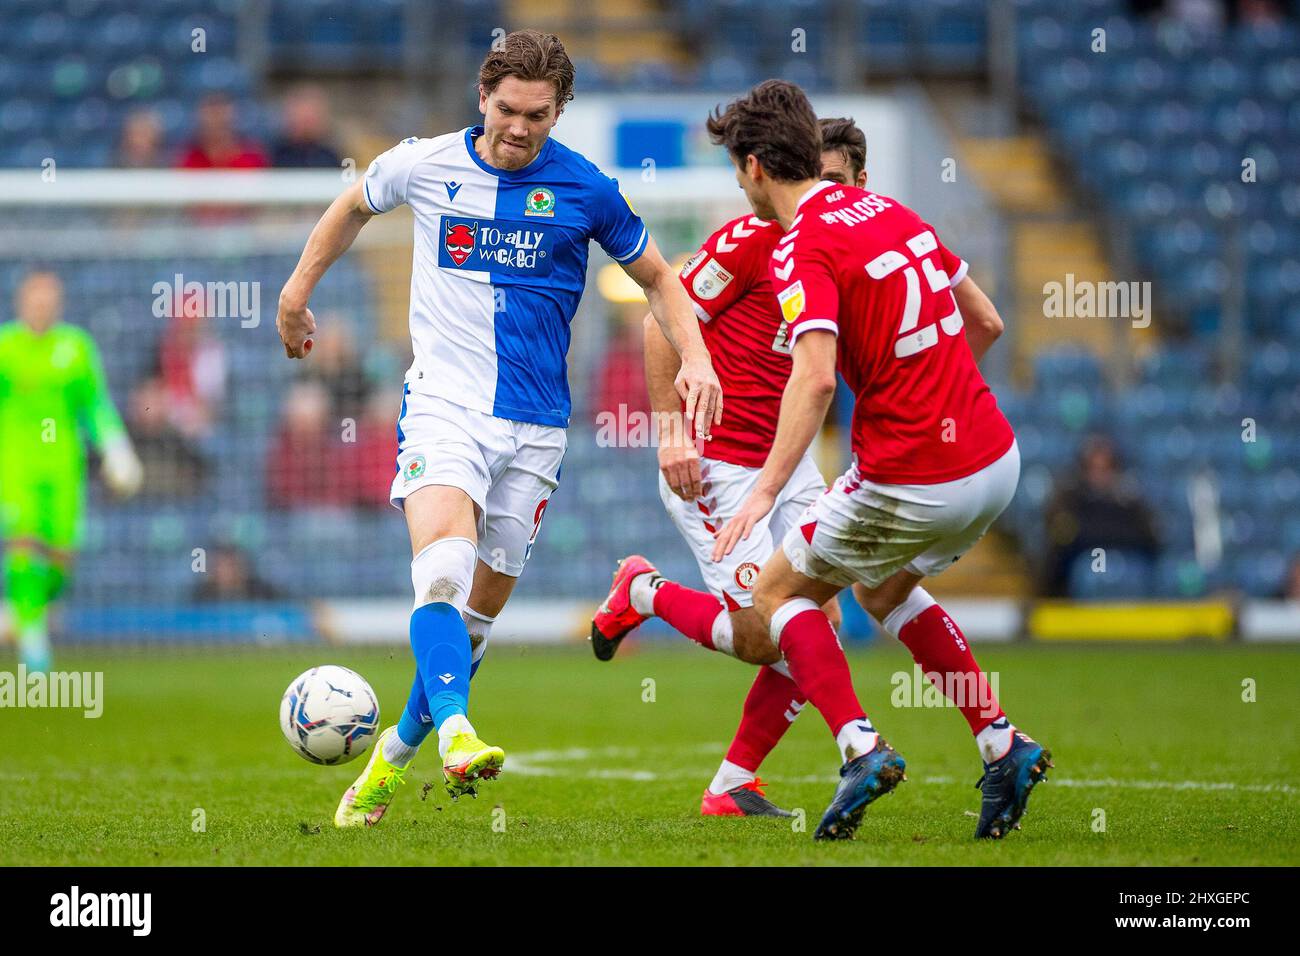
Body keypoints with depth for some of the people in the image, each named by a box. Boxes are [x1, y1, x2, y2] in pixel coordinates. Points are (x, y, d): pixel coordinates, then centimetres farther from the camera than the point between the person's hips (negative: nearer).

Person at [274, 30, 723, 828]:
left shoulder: (585, 189, 0)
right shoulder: (423, 165, 0)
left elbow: (657, 277, 13)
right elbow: (354, 207, 22)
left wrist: (696, 357, -3)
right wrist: (296, 295, 26)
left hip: (536, 427, 2)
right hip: (444, 405, -2)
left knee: (478, 613, 6)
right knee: (445, 569, -27)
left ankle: (396, 755, 23)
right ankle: (456, 732, -44)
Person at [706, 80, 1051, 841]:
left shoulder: (804, 250, -13)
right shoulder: (891, 212, 12)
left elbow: (816, 378, -28)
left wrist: (766, 491, -30)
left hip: (911, 483, -8)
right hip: (995, 458, 8)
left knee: (782, 591, 13)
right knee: (883, 587, 31)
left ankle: (861, 746, -6)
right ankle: (1002, 743, 18)